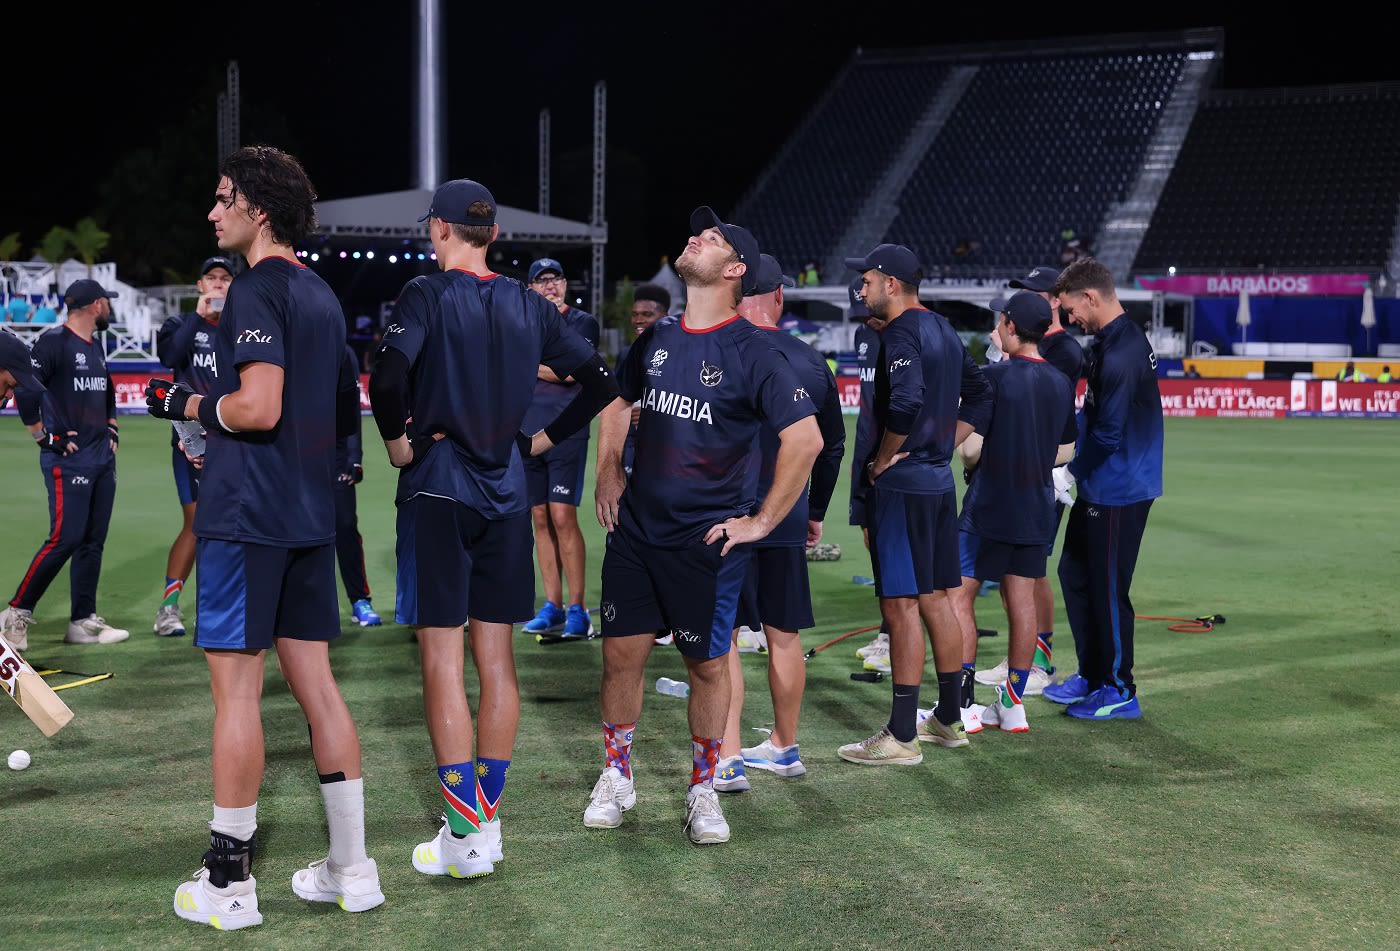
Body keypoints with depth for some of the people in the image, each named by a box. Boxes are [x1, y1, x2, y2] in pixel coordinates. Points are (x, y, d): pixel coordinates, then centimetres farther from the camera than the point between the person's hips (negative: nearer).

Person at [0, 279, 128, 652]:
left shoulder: (96, 346, 16)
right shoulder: (54, 342, -10)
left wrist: (111, 427, 22)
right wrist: (43, 437, -16)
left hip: (103, 458, 8)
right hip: (67, 459, -8)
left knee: (93, 541, 8)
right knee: (65, 538, -13)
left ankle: (83, 622, 13)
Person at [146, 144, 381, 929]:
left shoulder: (258, 290, -12)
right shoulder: (323, 296, 16)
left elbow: (259, 406, -22)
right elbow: (345, 412, 22)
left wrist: (189, 403, -7)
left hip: (246, 514, -8)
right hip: (311, 516, 8)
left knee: (237, 686, -2)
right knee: (315, 681, 11)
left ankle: (229, 884, 4)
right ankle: (352, 869, 15)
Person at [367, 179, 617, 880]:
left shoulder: (428, 295, -8)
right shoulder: (530, 306, 8)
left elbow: (389, 375, -25)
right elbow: (599, 381, 10)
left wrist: (397, 439, -9)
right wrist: (545, 440, 15)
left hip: (438, 490, -5)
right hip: (506, 493, 5)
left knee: (442, 663, -2)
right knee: (496, 659, 11)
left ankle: (463, 836, -3)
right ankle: (487, 818, 19)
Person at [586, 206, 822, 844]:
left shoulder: (752, 353, -11)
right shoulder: (657, 338, 7)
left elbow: (806, 437, -16)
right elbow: (618, 403, 25)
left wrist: (762, 521, -13)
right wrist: (608, 474, 14)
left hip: (707, 540, -5)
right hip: (635, 529, 5)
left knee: (707, 664, 6)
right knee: (621, 653, 7)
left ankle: (702, 790, 22)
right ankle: (616, 777, 25)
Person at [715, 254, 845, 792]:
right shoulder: (811, 363, 6)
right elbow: (833, 445, 16)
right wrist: (816, 511, 27)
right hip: (787, 520, 5)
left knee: (719, 637, -1)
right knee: (784, 637, 14)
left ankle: (726, 761, -4)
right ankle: (785, 748, 27)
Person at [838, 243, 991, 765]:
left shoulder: (901, 334, -15)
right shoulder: (944, 330, 15)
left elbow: (907, 402, -30)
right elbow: (980, 396, 21)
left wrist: (883, 459, -16)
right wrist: (943, 446, 15)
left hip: (901, 486, -10)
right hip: (939, 481, 10)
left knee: (902, 605, -7)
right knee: (936, 599, 16)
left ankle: (901, 737, -4)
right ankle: (948, 719, 24)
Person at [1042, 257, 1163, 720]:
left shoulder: (1120, 355, -23)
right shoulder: (1107, 342, 10)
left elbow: (1108, 434, -23)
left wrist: (1070, 473, -11)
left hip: (1118, 491, -10)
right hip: (1098, 486, 10)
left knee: (1108, 589, 0)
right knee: (1074, 573, 18)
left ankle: (1119, 692, 12)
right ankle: (1091, 676, 29)